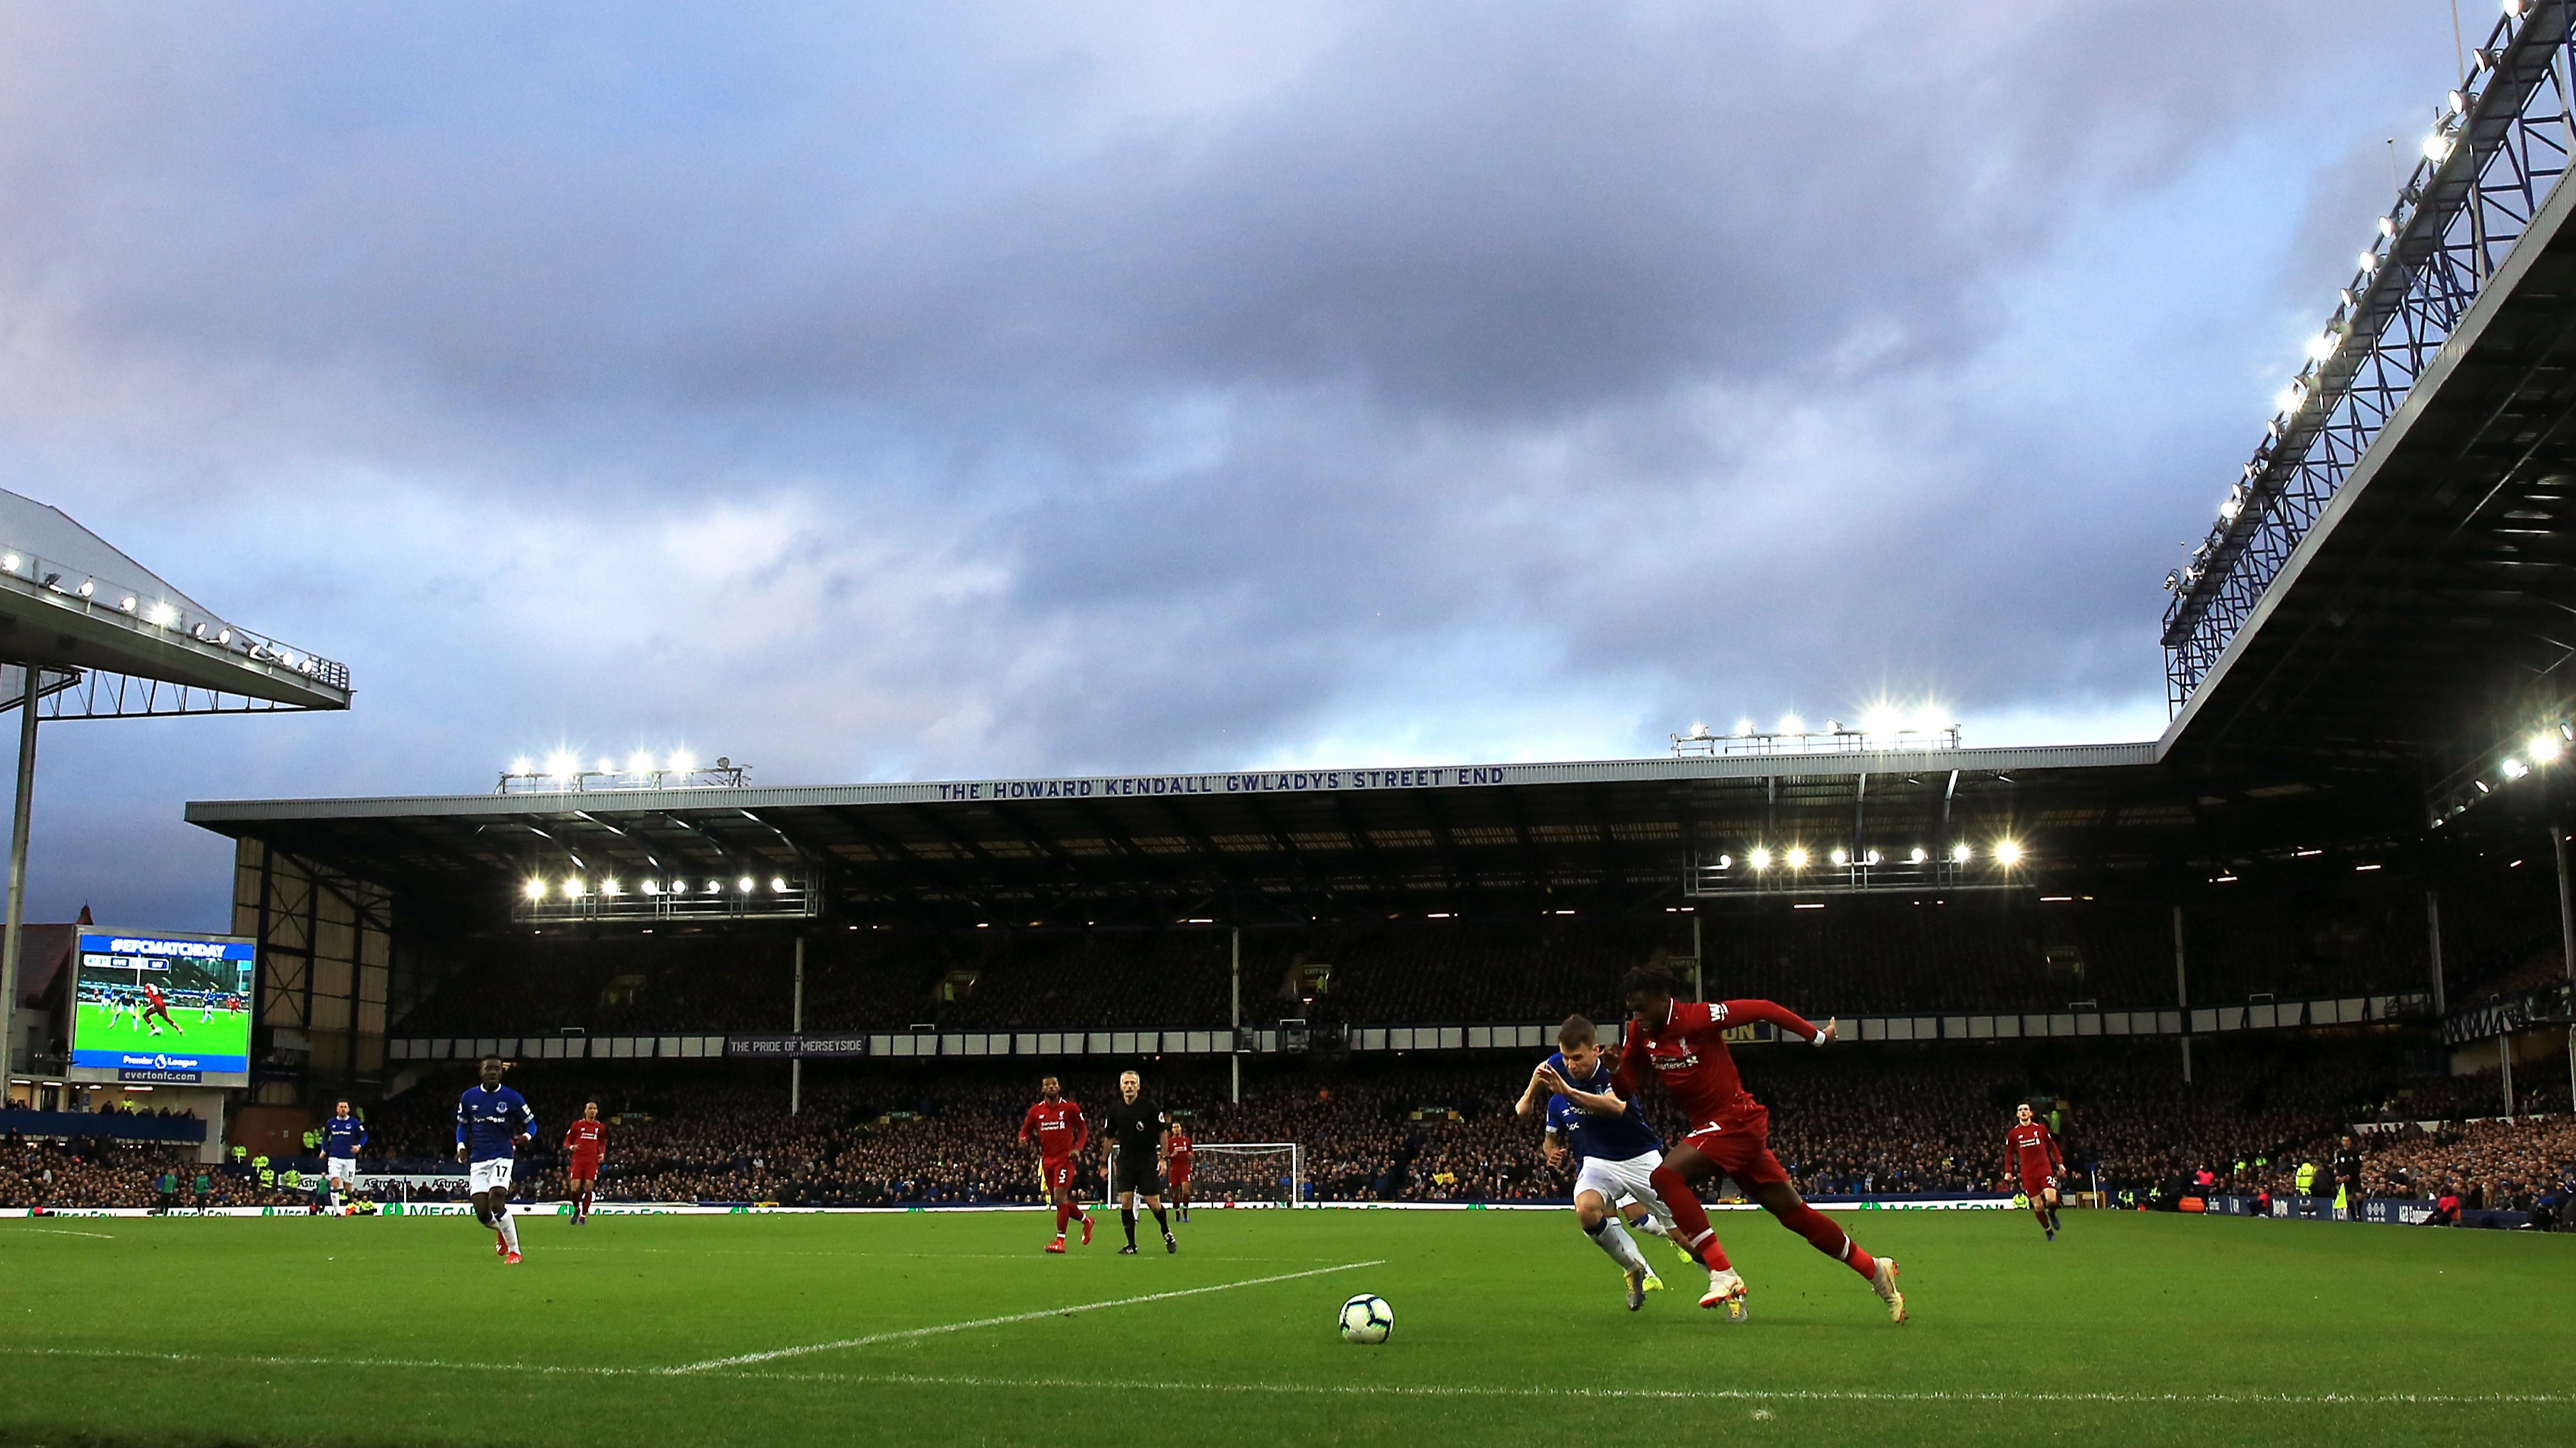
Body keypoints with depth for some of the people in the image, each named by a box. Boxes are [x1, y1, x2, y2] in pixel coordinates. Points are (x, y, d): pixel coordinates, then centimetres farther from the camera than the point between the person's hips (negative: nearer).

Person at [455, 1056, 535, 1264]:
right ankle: (501, 1230, 35)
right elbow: (462, 1124, 18)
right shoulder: (469, 1097, 5)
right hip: (478, 1160, 3)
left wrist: (526, 1136, -17)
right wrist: (461, 1146, 1)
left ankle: (514, 1251, -6)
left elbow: (531, 1123, 6)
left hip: (502, 1157, -3)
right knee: (482, 1214, -2)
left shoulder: (512, 1098, -3)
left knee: (497, 1204, -21)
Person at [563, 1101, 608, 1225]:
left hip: (592, 1162, 1)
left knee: (589, 1188, -7)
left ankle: (584, 1214, 8)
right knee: (575, 1188, -11)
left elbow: (602, 1143, 22)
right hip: (577, 1160, -1)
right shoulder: (577, 1125, 5)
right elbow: (567, 1140, 10)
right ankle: (576, 1209, 16)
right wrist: (571, 1147, -12)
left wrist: (602, 1153, 3)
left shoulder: (601, 1127, 11)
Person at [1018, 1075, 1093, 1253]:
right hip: (1047, 1160, 5)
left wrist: (1078, 1148, -9)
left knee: (1060, 1197, -14)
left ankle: (1060, 1240, -9)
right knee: (1060, 1200, 9)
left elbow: (1083, 1129, 6)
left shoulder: (1070, 1108, -2)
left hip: (1065, 1158, -5)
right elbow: (1026, 1130, 14)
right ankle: (1085, 1220, 35)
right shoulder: (1035, 1111, 6)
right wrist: (1024, 1139, -10)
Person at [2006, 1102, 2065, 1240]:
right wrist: (2008, 1171, 1)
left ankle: (2052, 1214, 18)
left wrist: (2060, 1163, 8)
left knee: (2052, 1200, -18)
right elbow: (2009, 1153, 11)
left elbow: (2052, 1146, 14)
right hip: (2028, 1174, 0)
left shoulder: (2040, 1128, 5)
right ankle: (2049, 1232, 16)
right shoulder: (2013, 1134, 4)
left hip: (2044, 1168, 0)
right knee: (2038, 1207, -4)